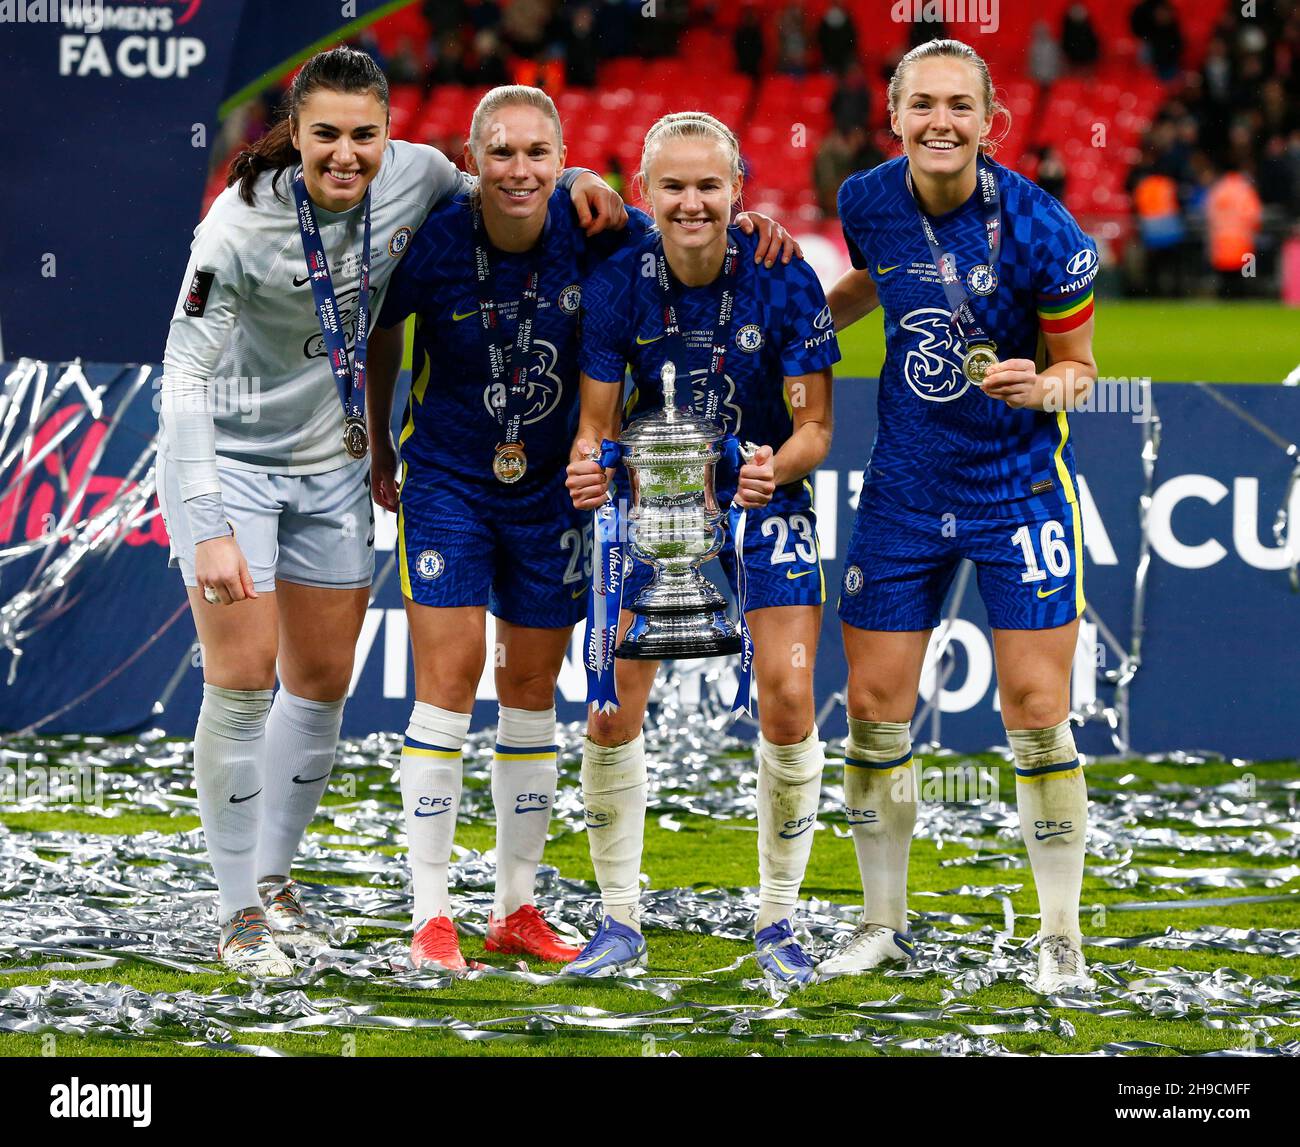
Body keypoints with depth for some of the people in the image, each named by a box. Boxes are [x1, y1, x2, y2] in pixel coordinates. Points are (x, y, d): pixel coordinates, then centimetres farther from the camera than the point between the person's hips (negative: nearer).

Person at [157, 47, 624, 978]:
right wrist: (210, 530, -33)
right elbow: (186, 377, -26)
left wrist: (572, 182, -9)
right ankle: (241, 912, 0)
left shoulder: (416, 176, -13)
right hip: (227, 461, -5)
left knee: (322, 683, 9)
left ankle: (273, 873, 28)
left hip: (332, 464, 5)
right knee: (242, 678, -10)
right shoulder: (243, 223, -27)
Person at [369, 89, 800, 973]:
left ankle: (518, 908, 20)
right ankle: (432, 916, -4)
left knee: (532, 691, 9)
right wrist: (379, 451, 8)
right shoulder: (435, 244, -17)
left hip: (553, 491, 3)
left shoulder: (591, 230, -13)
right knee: (449, 677, -9)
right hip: (448, 483, -2)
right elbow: (374, 332, 2)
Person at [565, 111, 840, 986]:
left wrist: (777, 466, -33)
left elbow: (815, 426, -11)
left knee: (788, 698, -15)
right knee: (610, 708, -9)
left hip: (763, 499, -1)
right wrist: (591, 464, -29)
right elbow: (598, 419, -7)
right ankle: (620, 922, 6)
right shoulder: (617, 285, -12)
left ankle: (778, 922, 2)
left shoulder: (785, 282, -16)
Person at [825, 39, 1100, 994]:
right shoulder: (868, 202, -4)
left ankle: (1061, 940, 5)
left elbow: (1078, 365, -6)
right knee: (875, 708, 4)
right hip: (905, 486, 4)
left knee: (1037, 714, -7)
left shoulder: (1041, 231, -18)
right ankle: (884, 923, 19)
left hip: (1021, 485, -4)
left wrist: (1046, 385, -27)